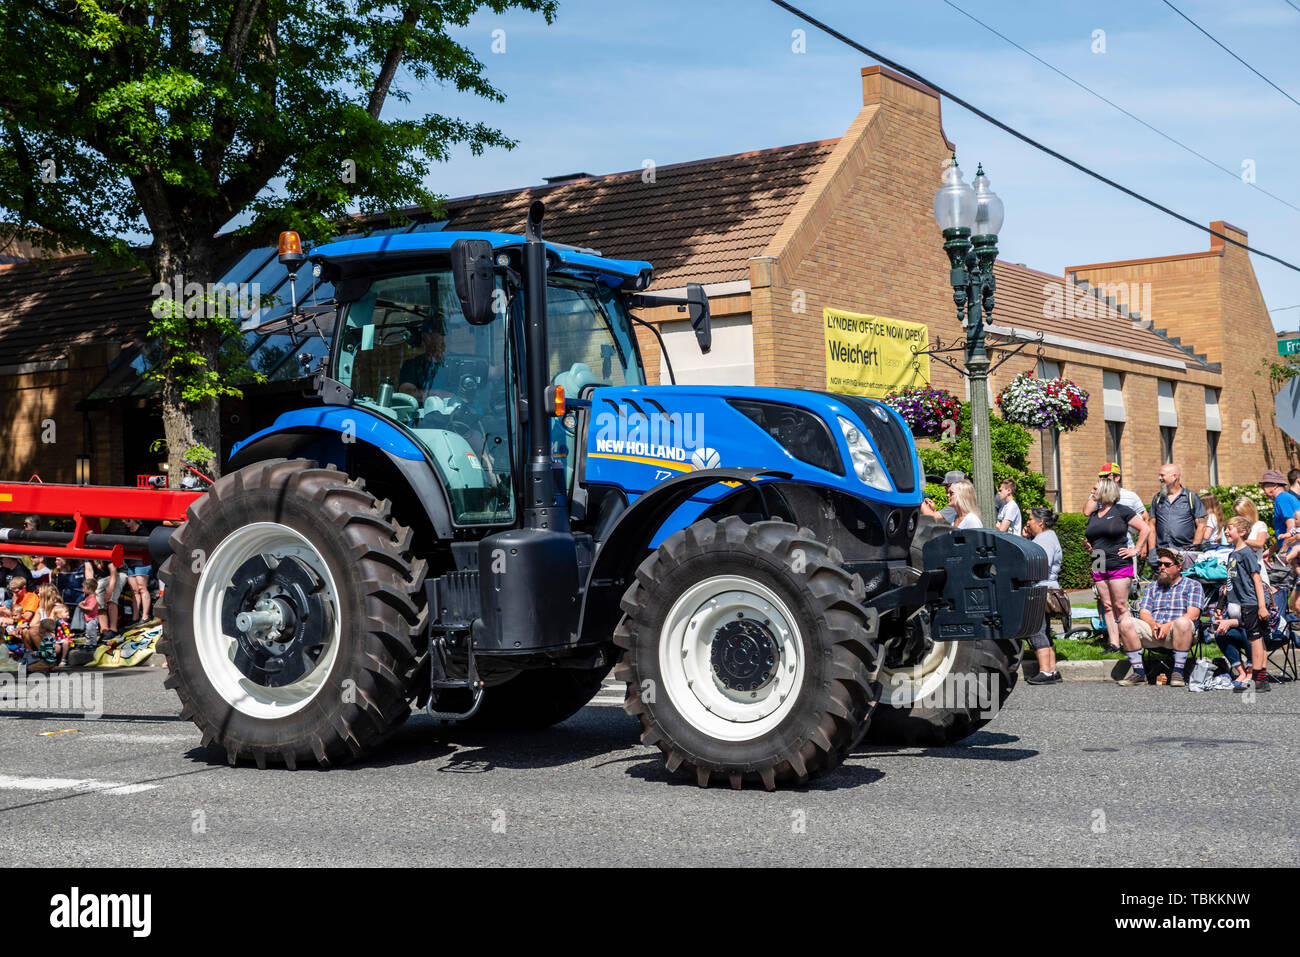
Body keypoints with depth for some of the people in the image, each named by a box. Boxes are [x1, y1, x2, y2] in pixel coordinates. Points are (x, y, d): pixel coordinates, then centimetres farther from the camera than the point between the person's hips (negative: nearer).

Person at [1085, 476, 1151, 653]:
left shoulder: (1122, 511, -1)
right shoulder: (1094, 515, 17)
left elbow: (1144, 528, -1)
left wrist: (1135, 550, -5)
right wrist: (1088, 547, 9)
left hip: (1119, 565, -6)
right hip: (1099, 567, 6)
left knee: (1120, 606, -8)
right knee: (1107, 607, 4)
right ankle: (1113, 644, 6)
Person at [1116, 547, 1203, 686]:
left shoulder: (1193, 585, 12)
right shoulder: (1152, 587, 25)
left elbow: (1192, 615, -2)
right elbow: (1144, 612, 13)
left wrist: (1168, 625, -16)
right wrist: (1153, 625, -10)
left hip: (1175, 633, -4)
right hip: (1153, 633, 4)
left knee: (1182, 622, -38)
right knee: (1126, 623, -23)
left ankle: (1178, 672, -30)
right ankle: (1139, 672, -21)